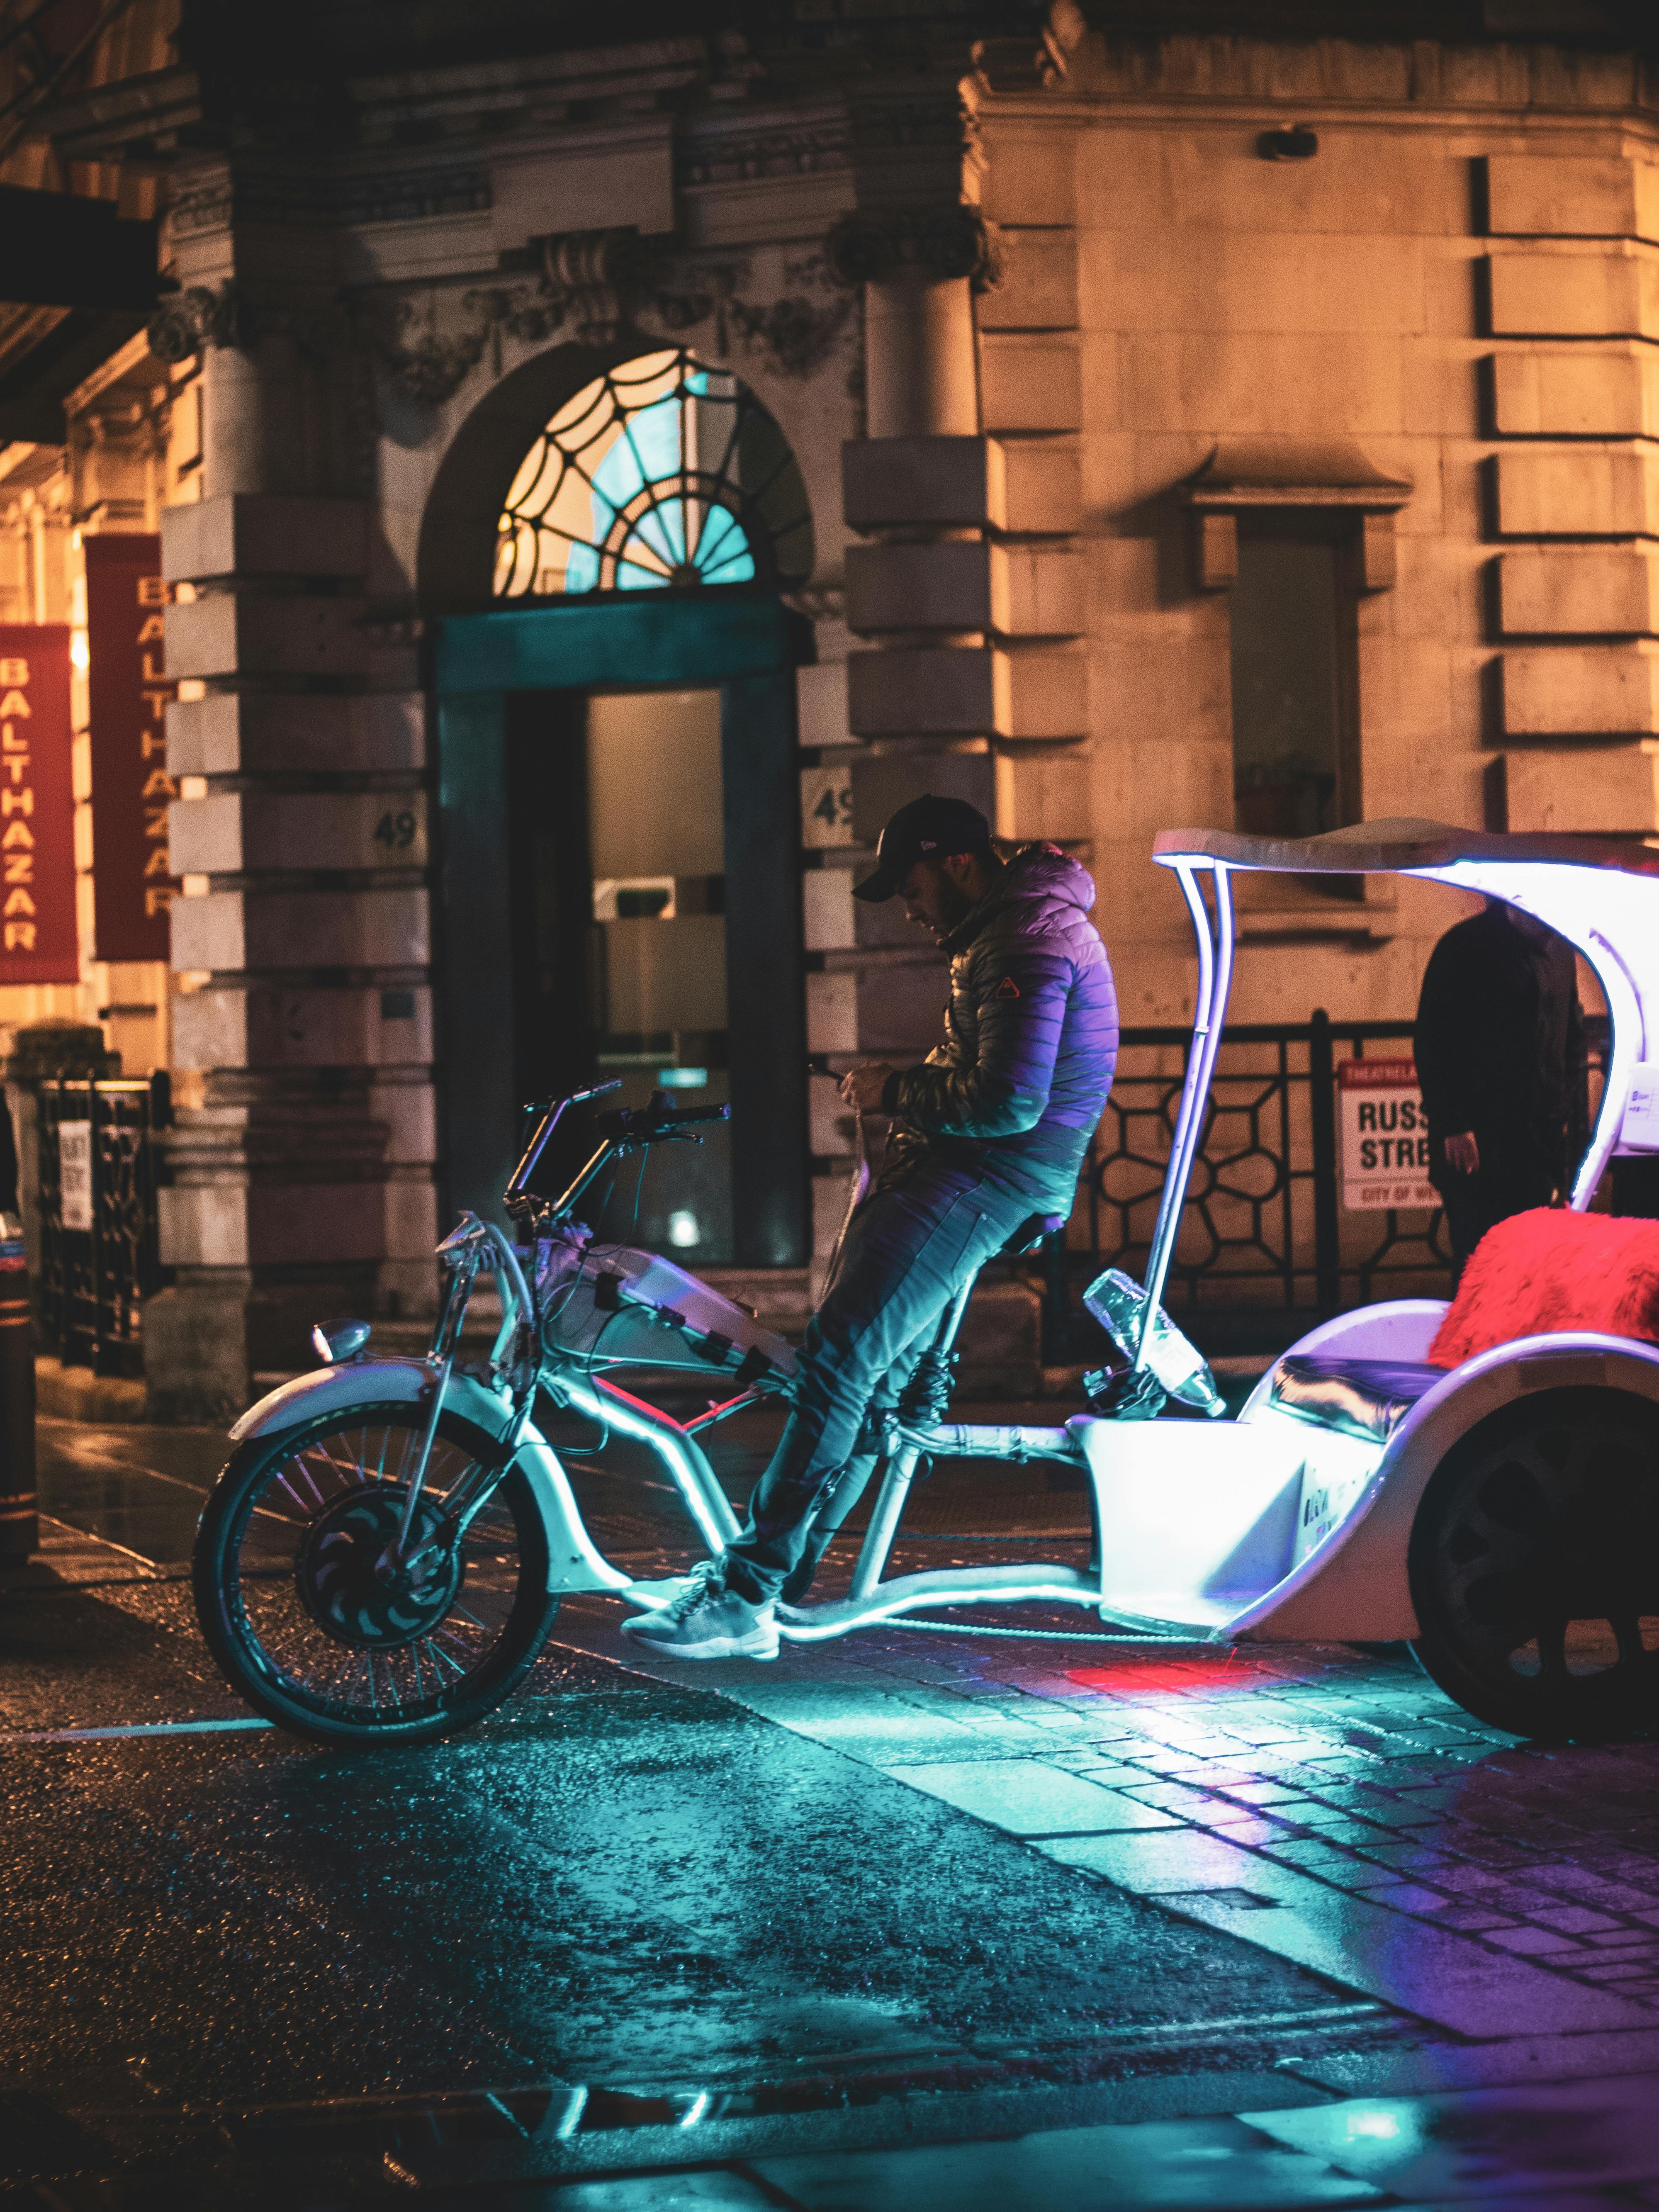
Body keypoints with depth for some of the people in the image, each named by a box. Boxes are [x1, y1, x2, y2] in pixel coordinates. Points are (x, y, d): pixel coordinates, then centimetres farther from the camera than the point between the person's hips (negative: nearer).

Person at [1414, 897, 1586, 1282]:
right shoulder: (1463, 948, -6)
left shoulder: (1560, 952, 12)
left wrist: (1570, 1114, 12)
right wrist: (1452, 1126, -13)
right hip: (1477, 1143, -5)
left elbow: (1573, 1040, 22)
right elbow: (1433, 1045, -8)